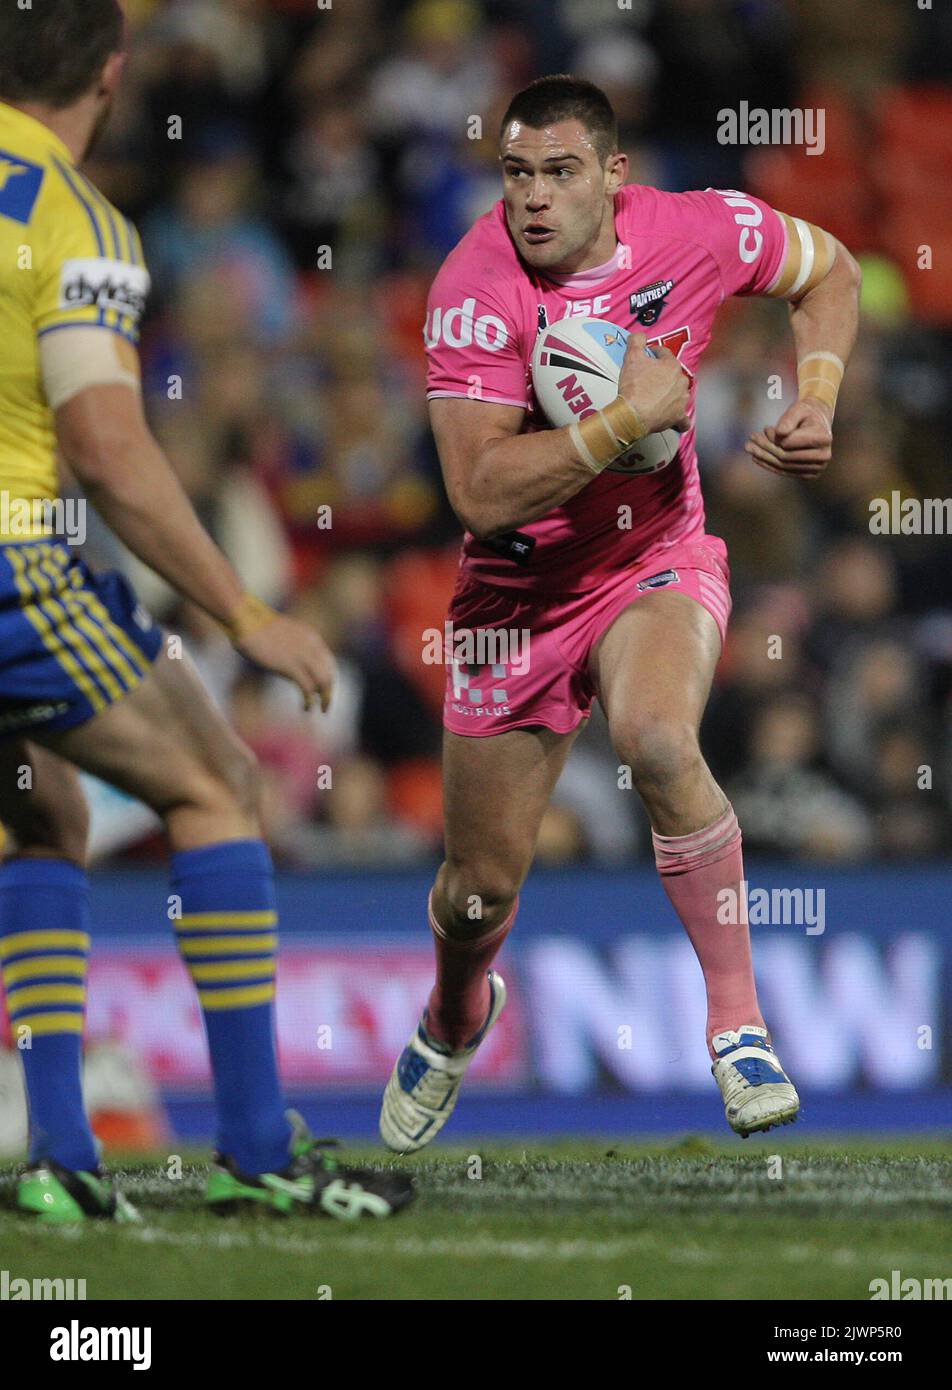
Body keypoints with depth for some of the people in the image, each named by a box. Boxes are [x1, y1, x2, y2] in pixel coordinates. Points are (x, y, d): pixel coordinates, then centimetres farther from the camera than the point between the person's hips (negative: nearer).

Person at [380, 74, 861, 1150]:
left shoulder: (697, 232, -14)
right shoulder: (475, 288, -23)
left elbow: (828, 270, 9)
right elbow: (481, 494, -31)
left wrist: (816, 402, -6)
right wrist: (633, 417, -34)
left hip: (658, 561, 0)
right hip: (518, 595, 0)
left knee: (657, 741, -35)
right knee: (482, 887, 10)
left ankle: (738, 1024, -22)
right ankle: (455, 1019, 48)